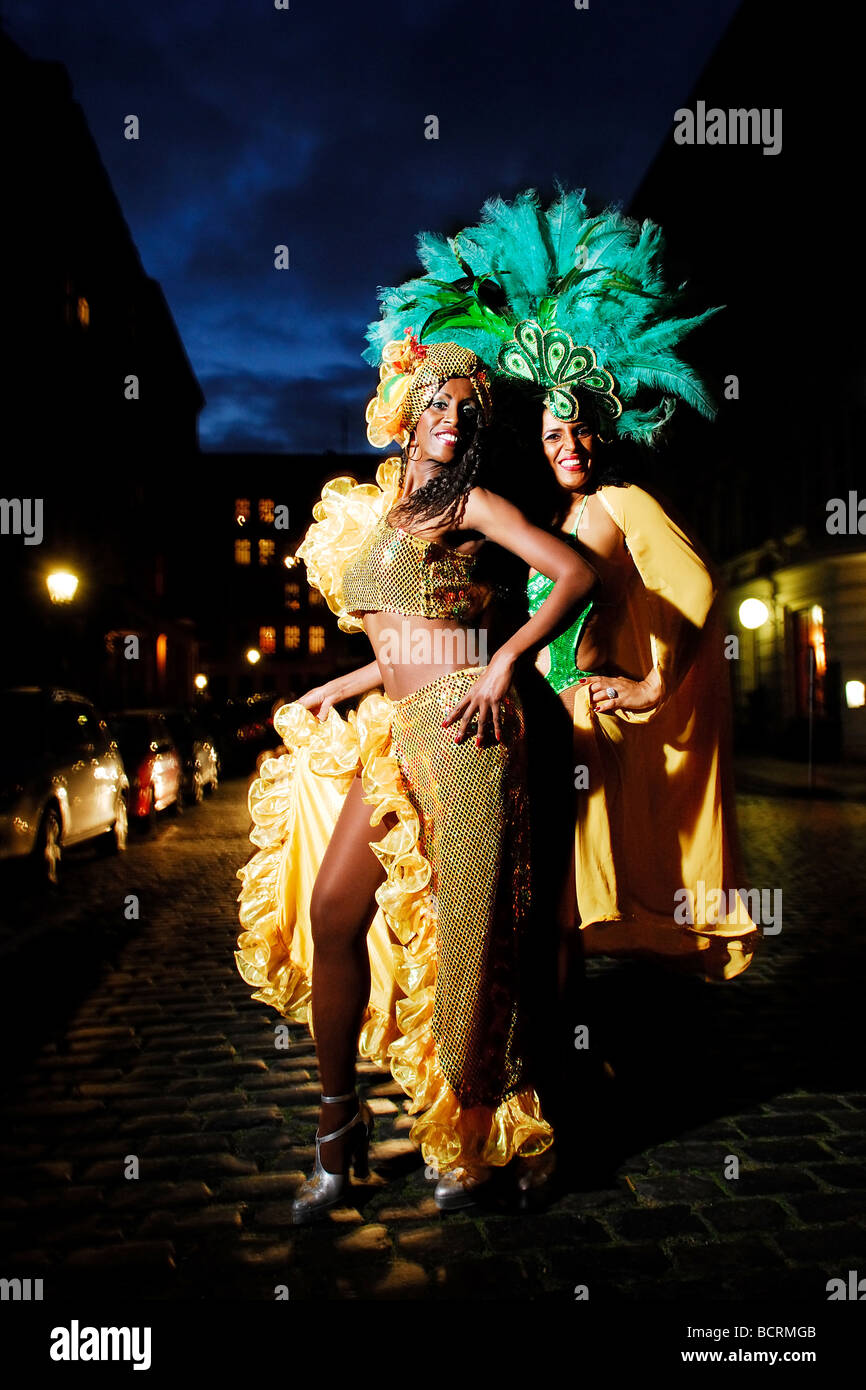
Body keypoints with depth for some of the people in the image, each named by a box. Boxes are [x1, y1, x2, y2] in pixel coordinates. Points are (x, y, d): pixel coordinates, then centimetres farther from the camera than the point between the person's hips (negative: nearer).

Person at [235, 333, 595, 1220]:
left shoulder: (470, 504, 2)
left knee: (455, 924, -1)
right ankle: (338, 1121, 15)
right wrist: (335, 690, 23)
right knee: (332, 910, -1)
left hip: (457, 724, -6)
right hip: (393, 727, 6)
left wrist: (504, 664, -17)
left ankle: (474, 1132, 18)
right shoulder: (372, 510, 21)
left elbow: (576, 574, -9)